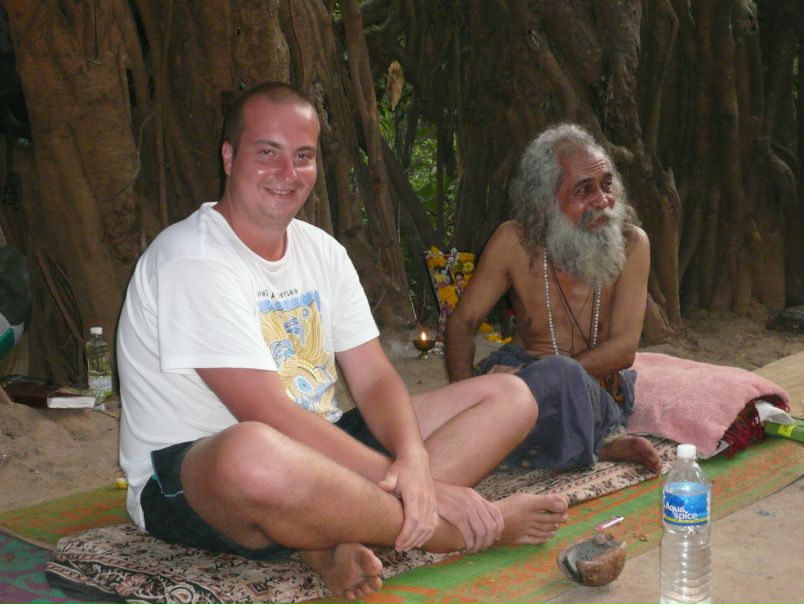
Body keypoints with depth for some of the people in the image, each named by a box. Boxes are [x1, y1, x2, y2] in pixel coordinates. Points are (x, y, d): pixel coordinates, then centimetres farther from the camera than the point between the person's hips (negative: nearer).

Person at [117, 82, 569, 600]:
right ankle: (480, 528, -22)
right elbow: (269, 418, -23)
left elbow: (375, 378, 3)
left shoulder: (322, 251, 9)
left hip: (317, 450, 8)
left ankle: (342, 541, -23)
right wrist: (415, 487, -24)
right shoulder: (192, 260, -16)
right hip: (188, 475, -8)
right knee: (254, 454, -46)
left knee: (510, 396, 1)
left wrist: (414, 461, -20)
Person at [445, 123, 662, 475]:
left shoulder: (631, 243, -11)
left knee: (561, 377, -37)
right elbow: (462, 323, 0)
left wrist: (537, 373, -28)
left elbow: (623, 348, -16)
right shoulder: (514, 242, -8)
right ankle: (603, 442, -14)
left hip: (599, 386, -3)